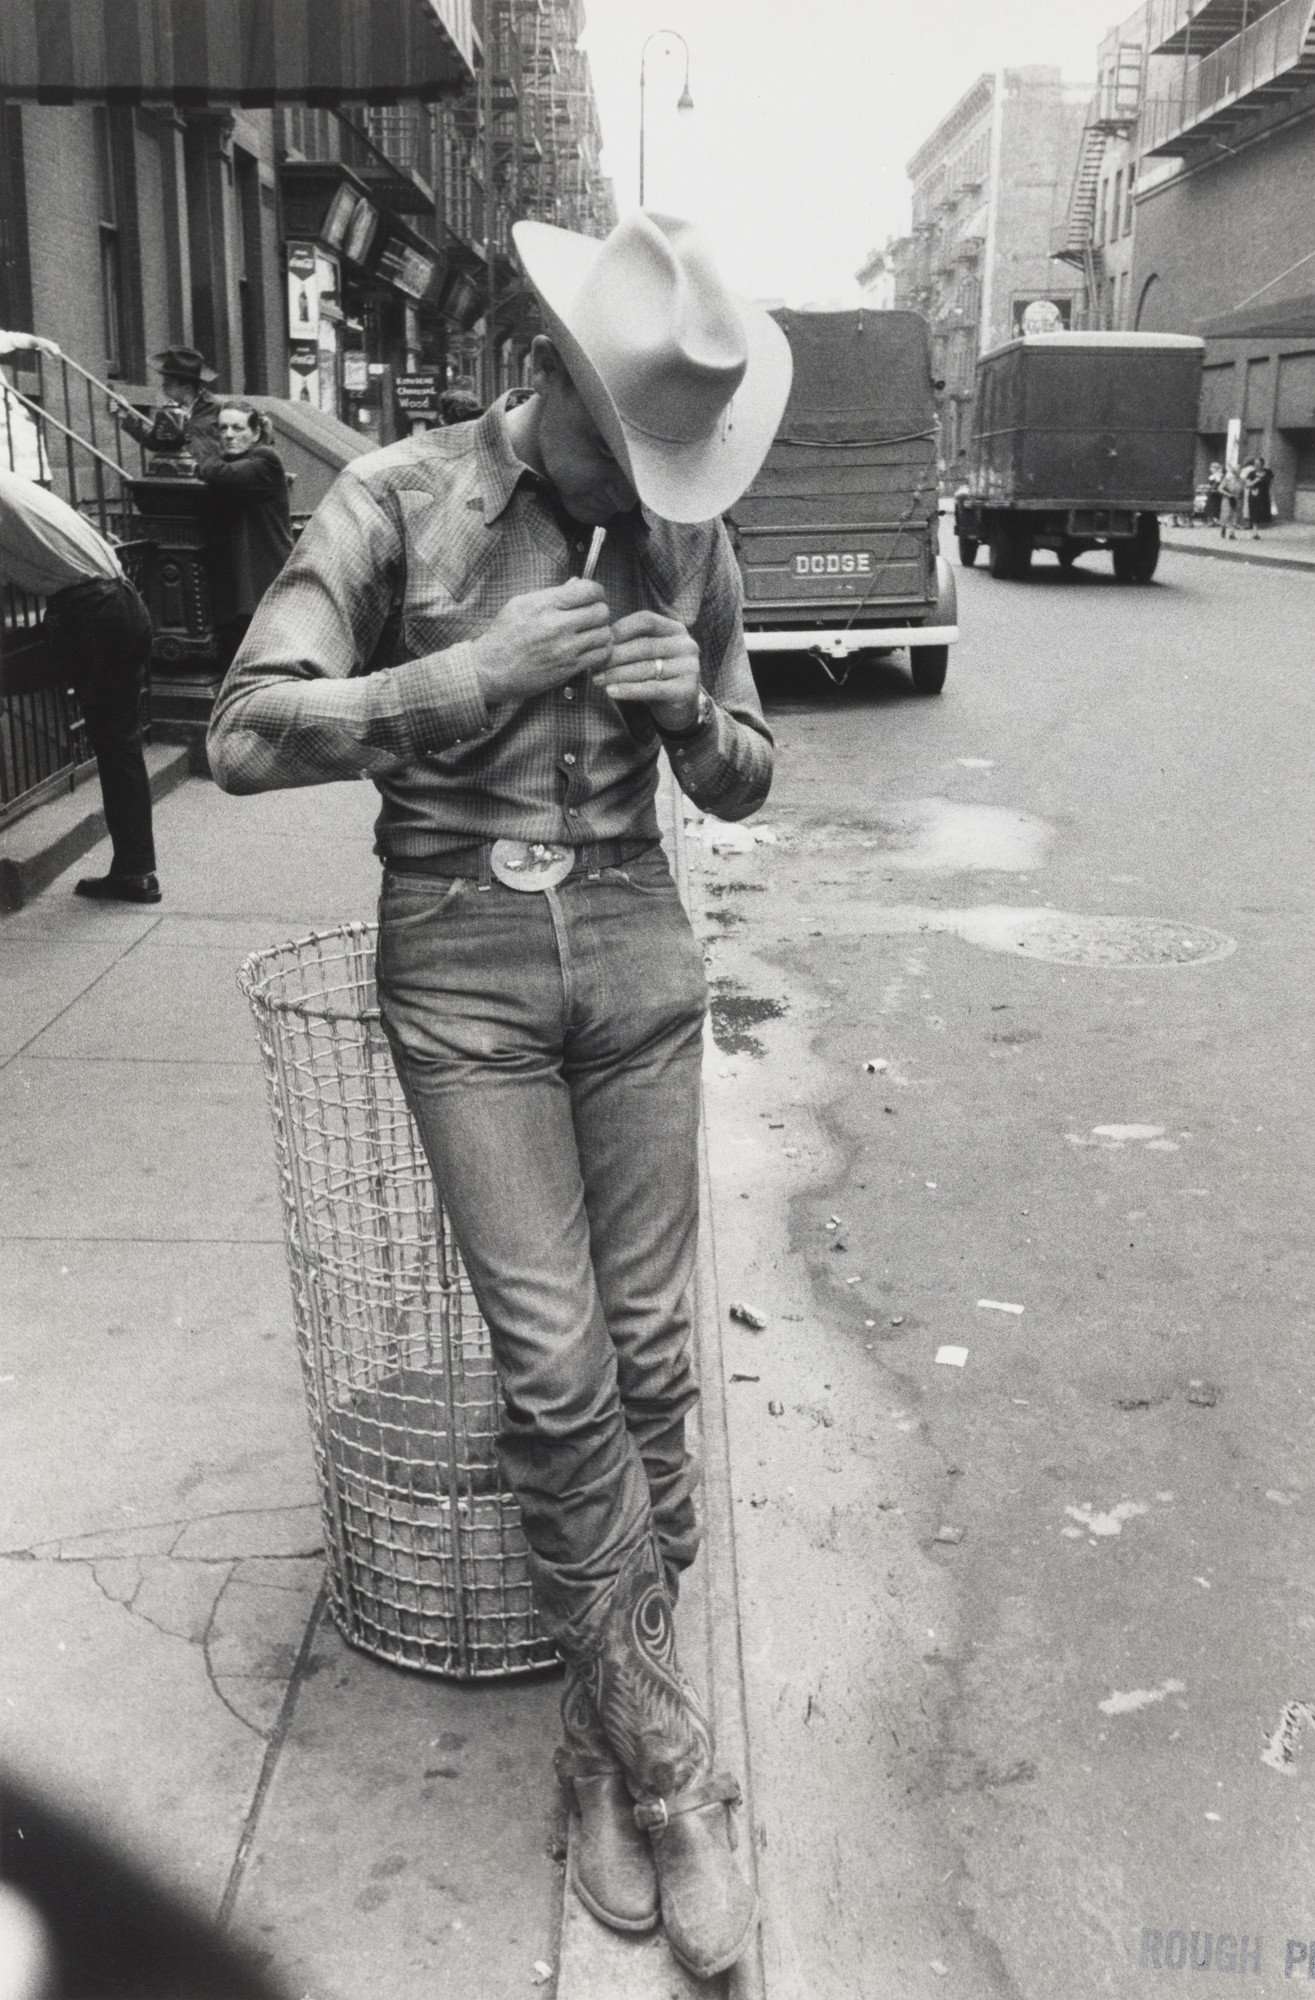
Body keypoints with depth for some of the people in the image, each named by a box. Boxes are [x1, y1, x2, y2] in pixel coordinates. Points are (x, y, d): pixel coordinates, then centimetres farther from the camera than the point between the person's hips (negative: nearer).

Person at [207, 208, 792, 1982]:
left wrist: (695, 706, -10)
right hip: (461, 964, -3)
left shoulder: (685, 536, 4)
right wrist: (479, 670, -19)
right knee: (557, 1374, -5)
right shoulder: (400, 500, -6)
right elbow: (245, 737, -13)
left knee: (648, 1356, 5)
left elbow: (742, 787, 12)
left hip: (636, 946, 3)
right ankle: (671, 1773, 11)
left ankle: (608, 1738, 25)